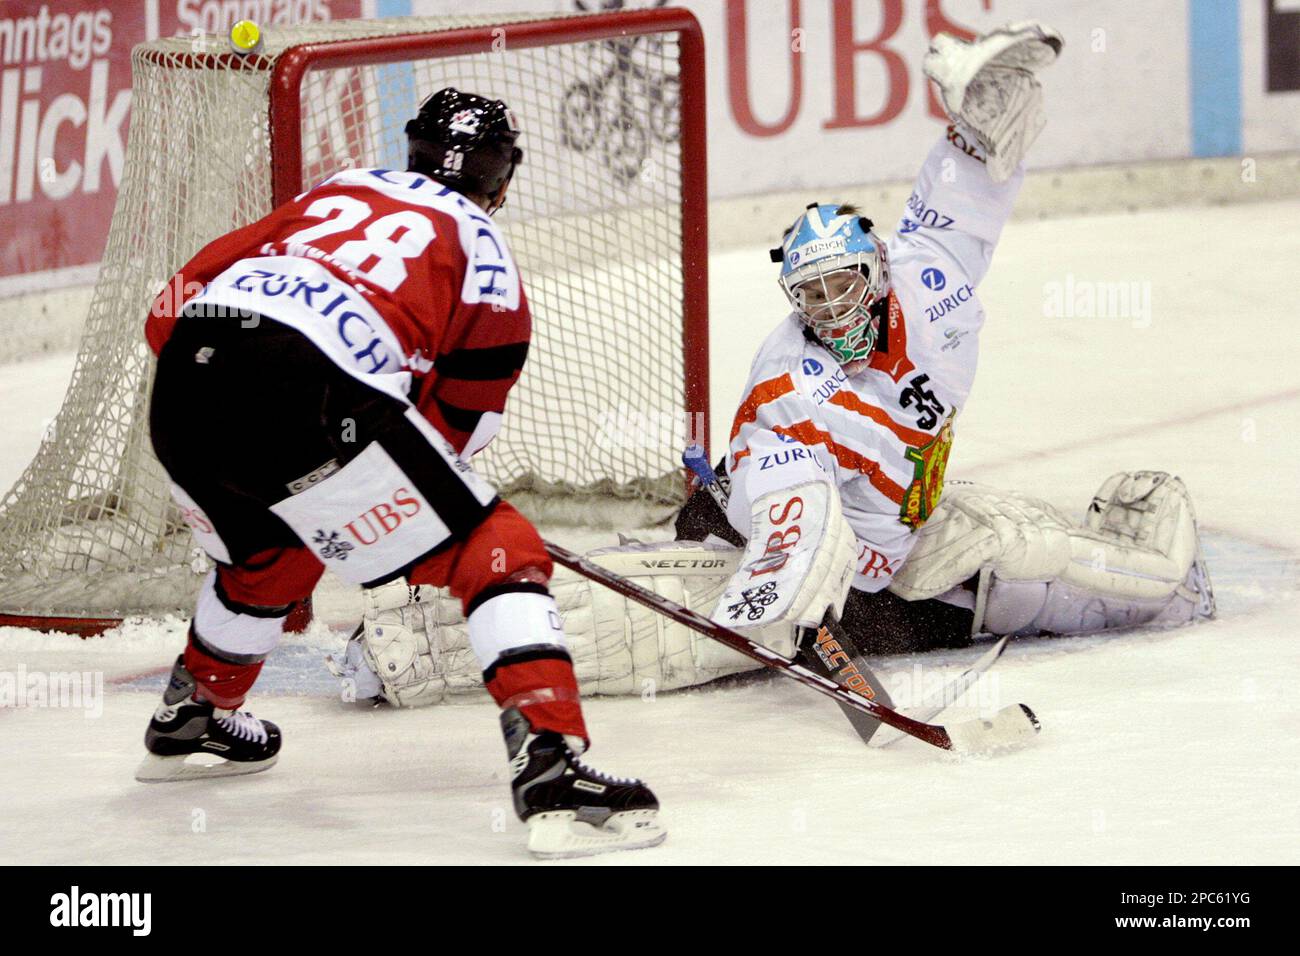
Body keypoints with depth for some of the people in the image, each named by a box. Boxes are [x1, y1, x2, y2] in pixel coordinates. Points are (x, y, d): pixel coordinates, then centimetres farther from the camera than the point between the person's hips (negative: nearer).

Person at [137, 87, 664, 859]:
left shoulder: (338, 192, 30)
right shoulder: (479, 246, 16)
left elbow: (178, 306, 24)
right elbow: (464, 417, 18)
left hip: (180, 390, 7)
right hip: (309, 400, -7)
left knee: (271, 555, 37)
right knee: (498, 553, 1)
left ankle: (192, 719, 56)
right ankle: (549, 762, -17)